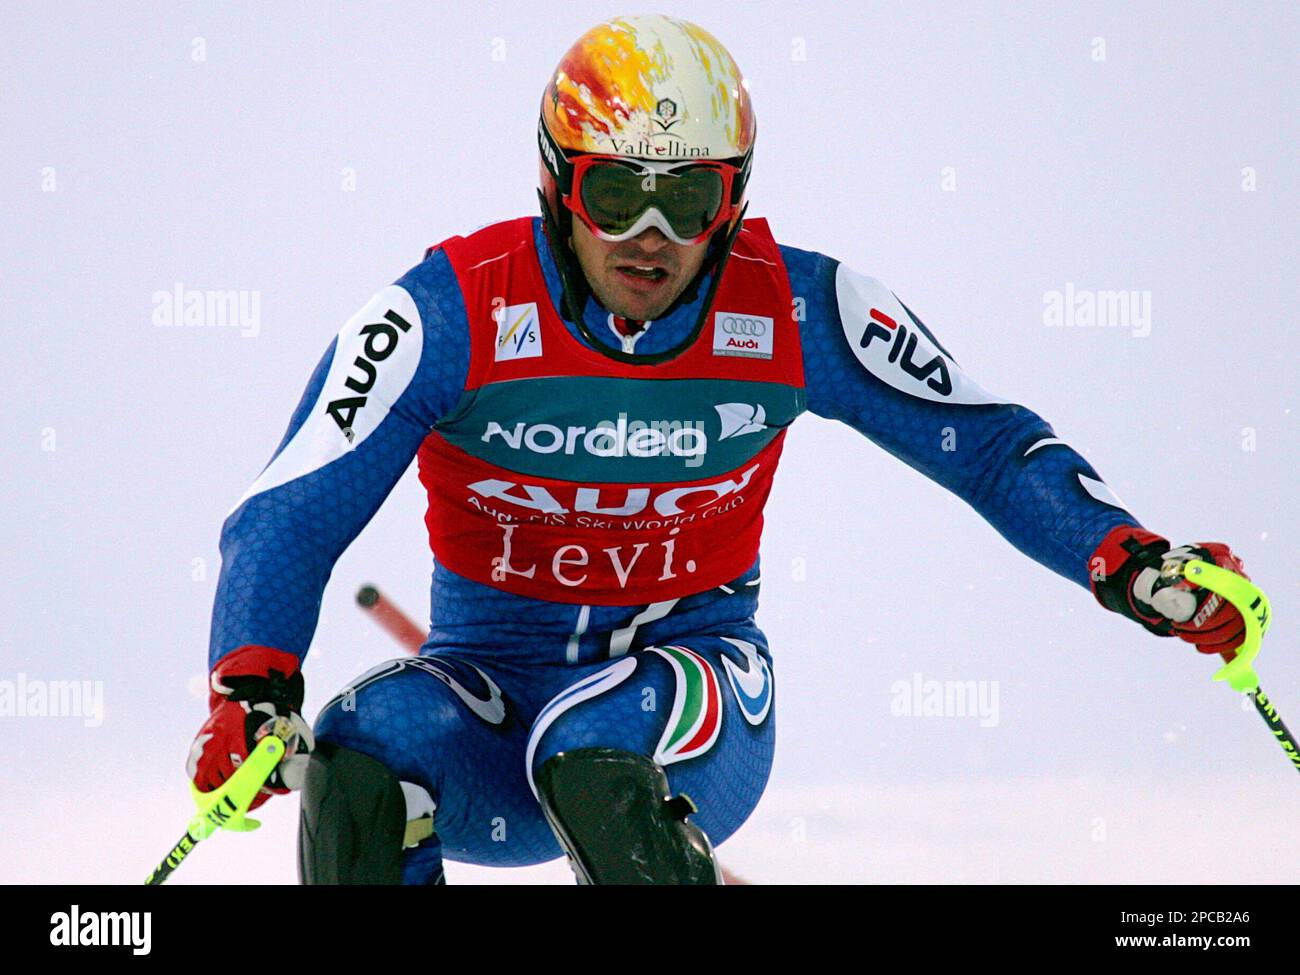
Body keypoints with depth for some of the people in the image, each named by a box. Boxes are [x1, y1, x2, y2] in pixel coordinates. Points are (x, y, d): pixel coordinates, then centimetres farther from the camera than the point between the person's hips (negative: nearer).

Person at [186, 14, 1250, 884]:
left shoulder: (797, 311, -10)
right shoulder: (451, 314, -14)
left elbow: (985, 444, 0)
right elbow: (290, 516, -16)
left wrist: (1134, 566, -17)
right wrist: (252, 690, -35)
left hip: (697, 680, -1)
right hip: (493, 682, 1)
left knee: (597, 753, -37)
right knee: (356, 763, -32)